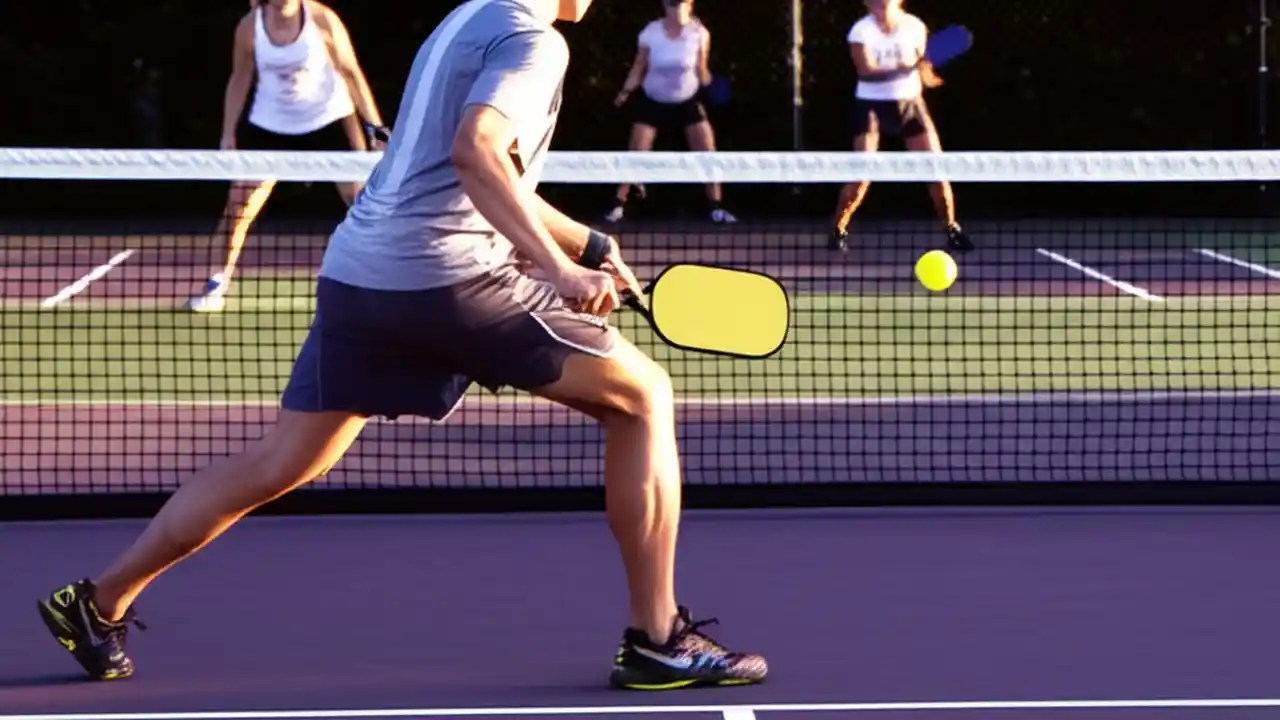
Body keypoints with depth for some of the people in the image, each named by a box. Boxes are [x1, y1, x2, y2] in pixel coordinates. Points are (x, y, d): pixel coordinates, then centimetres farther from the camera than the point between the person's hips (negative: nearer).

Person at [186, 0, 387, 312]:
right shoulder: (250, 26, -11)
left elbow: (351, 72, -10)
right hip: (270, 126, 1)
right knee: (238, 204, -4)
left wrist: (375, 126, -13)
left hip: (328, 121, -1)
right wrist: (228, 133, 1)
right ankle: (218, 284, 8)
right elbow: (240, 80, 3)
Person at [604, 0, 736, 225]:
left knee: (708, 153, -5)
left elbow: (701, 71, -2)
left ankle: (717, 208, 5)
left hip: (688, 102, 1)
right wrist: (626, 92, -14)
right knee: (637, 155, -9)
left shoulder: (698, 33, -13)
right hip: (652, 102, -1)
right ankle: (618, 205, 0)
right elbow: (639, 68, -4)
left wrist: (707, 80, -21)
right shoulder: (650, 33, -15)